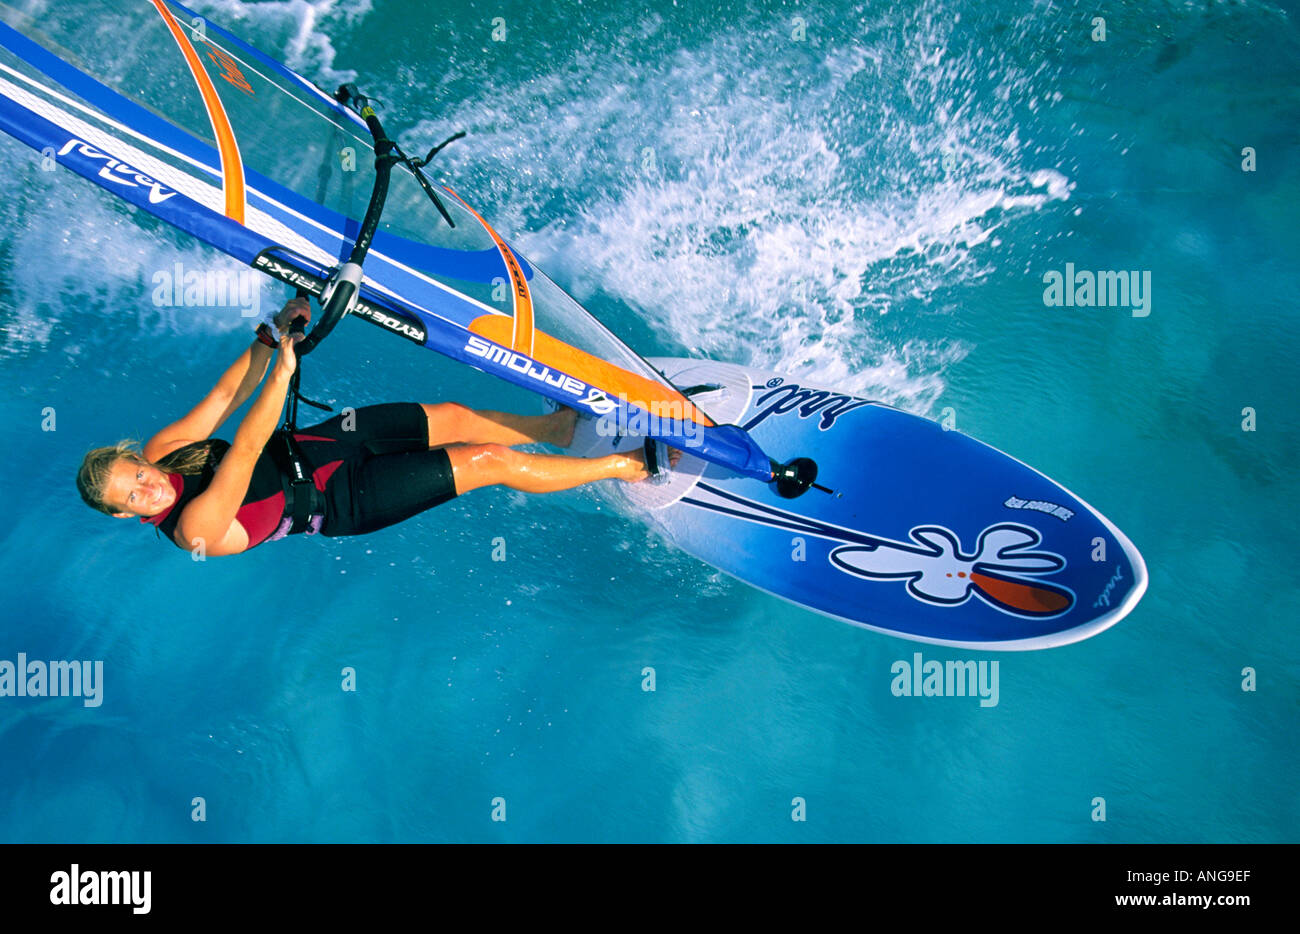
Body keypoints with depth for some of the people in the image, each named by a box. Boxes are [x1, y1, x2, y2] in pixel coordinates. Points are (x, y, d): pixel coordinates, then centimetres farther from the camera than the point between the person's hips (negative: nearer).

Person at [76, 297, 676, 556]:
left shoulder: (159, 450, -5)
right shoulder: (195, 530, -26)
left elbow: (227, 395, -7)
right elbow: (246, 450, -36)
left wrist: (272, 334, -19)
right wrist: (284, 372, -41)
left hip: (312, 445, 7)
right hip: (343, 501, -7)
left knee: (453, 418, 2)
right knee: (490, 461, -11)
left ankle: (562, 426, 26)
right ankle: (630, 466, 2)